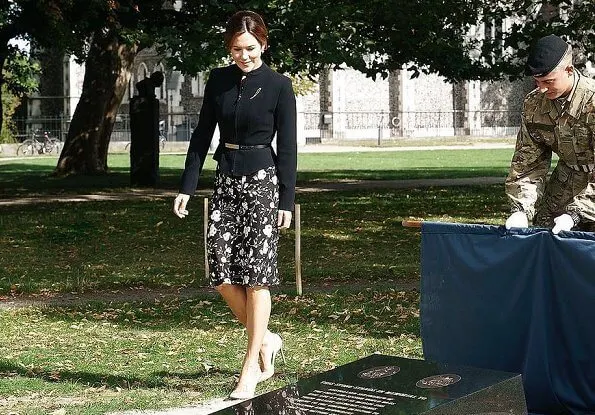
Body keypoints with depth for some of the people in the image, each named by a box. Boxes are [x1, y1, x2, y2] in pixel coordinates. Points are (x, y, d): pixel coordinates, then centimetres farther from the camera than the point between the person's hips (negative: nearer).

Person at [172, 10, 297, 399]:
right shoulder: (218, 80, 6)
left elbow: (287, 146, -5)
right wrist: (188, 186, 4)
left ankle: (251, 368, 3)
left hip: (262, 181, -4)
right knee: (222, 272, 0)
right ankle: (266, 339, 21)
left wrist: (287, 200, -8)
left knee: (255, 274, -4)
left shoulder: (279, 85, -5)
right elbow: (202, 134, 9)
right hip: (226, 180, 5)